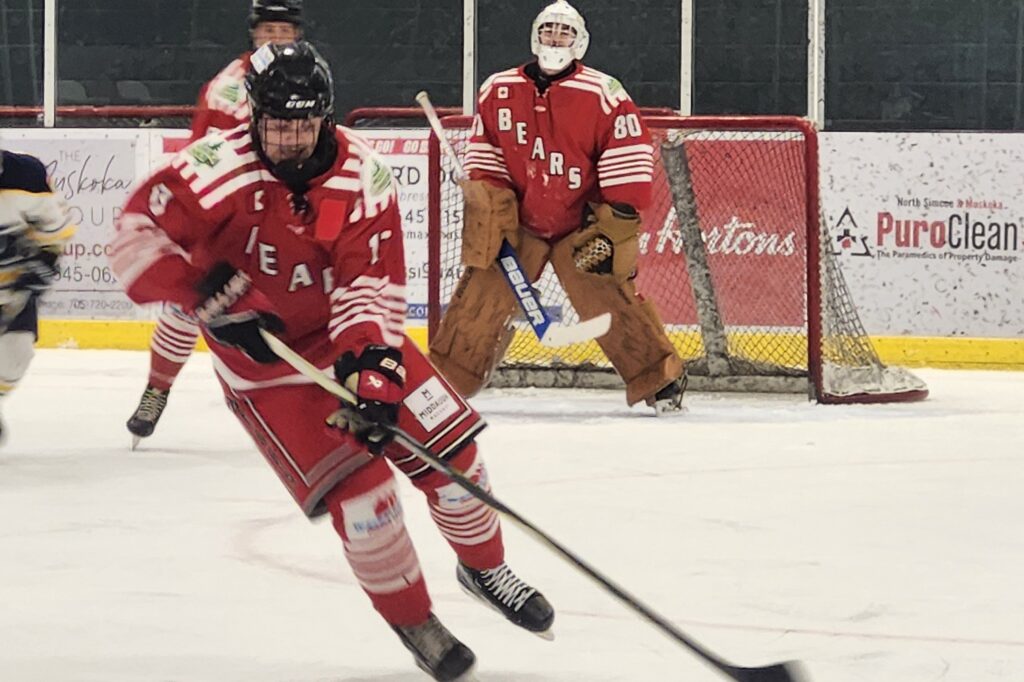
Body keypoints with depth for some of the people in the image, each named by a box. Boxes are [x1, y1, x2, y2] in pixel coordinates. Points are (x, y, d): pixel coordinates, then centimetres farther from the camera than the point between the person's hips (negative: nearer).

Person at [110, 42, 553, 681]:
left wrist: (374, 373, -30)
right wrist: (212, 297, -30)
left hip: (350, 334, 4)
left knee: (447, 443, -1)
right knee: (356, 482, -16)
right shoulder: (220, 170, -24)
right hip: (263, 360, -4)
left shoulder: (363, 175, -15)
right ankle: (413, 622, 3)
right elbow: (138, 237, -23)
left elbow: (371, 286, -17)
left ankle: (485, 567, 26)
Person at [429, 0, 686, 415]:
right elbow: (483, 162, 7)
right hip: (518, 222, 3)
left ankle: (662, 380, 0)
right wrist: (488, 217, -1)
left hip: (582, 224, -3)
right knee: (482, 295, -6)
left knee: (609, 299, -10)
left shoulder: (602, 94, -11)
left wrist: (616, 221, -12)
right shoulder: (498, 92, 0)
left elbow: (628, 159, -10)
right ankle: (442, 380, 1)